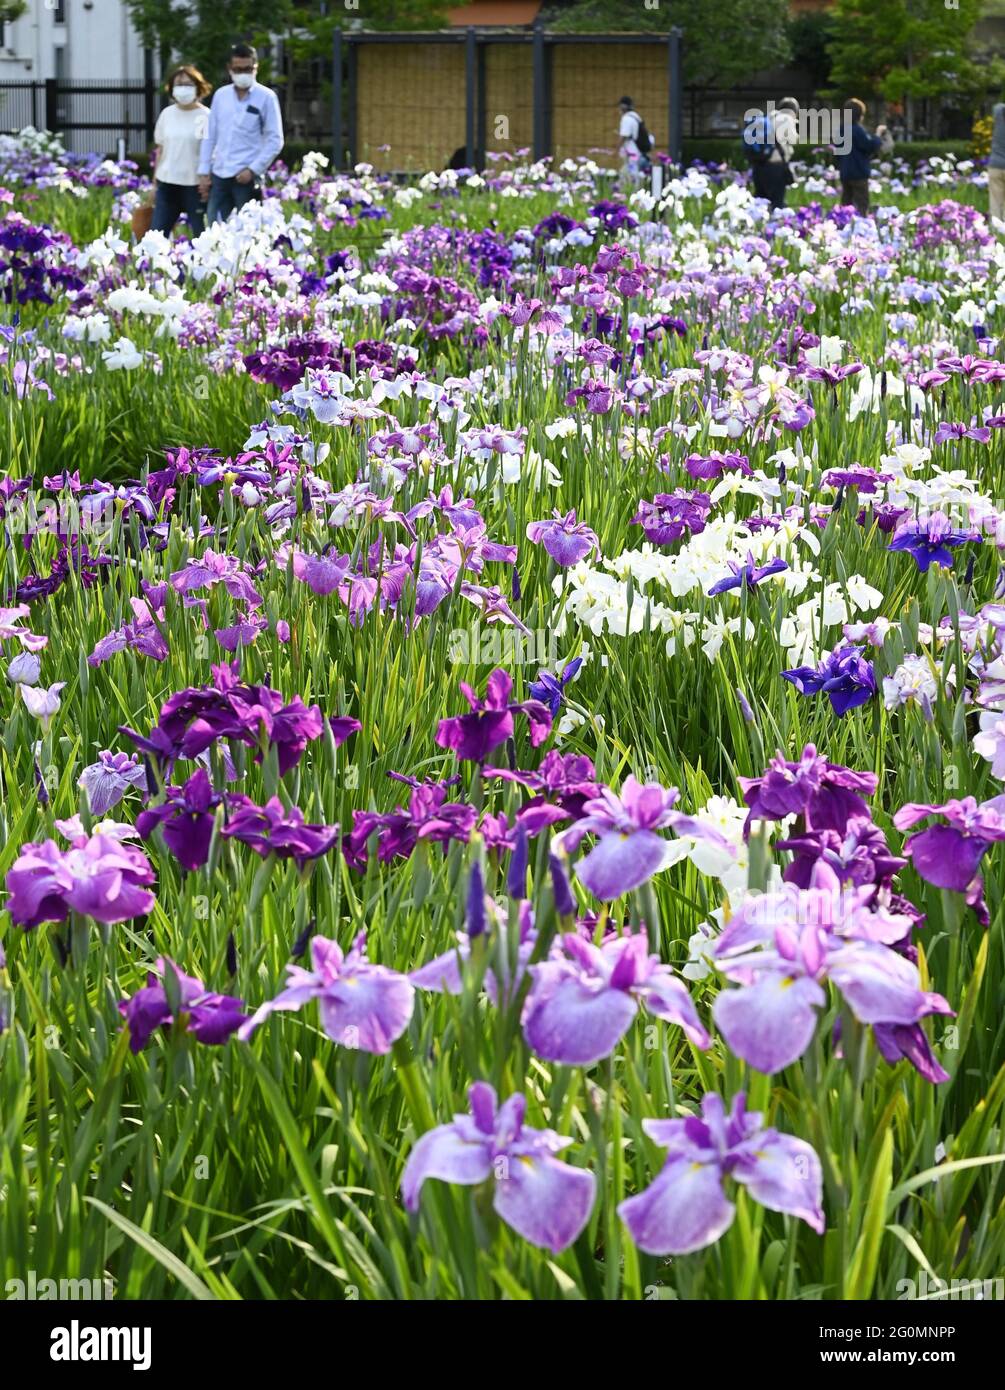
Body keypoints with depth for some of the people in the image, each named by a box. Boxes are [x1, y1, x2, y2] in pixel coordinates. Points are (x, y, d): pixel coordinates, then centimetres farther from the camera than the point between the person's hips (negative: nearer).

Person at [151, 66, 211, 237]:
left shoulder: (206, 116, -5)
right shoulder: (167, 114, 9)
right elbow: (160, 150, 15)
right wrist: (155, 183, 14)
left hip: (195, 185, -4)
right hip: (167, 183, 4)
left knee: (201, 235, -1)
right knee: (157, 233, 2)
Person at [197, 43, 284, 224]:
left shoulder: (266, 97, -2)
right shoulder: (221, 95, 11)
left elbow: (275, 141, -4)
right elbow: (210, 136, 15)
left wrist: (253, 170, -11)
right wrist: (204, 172, 10)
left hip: (247, 177, -5)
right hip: (219, 175, 5)